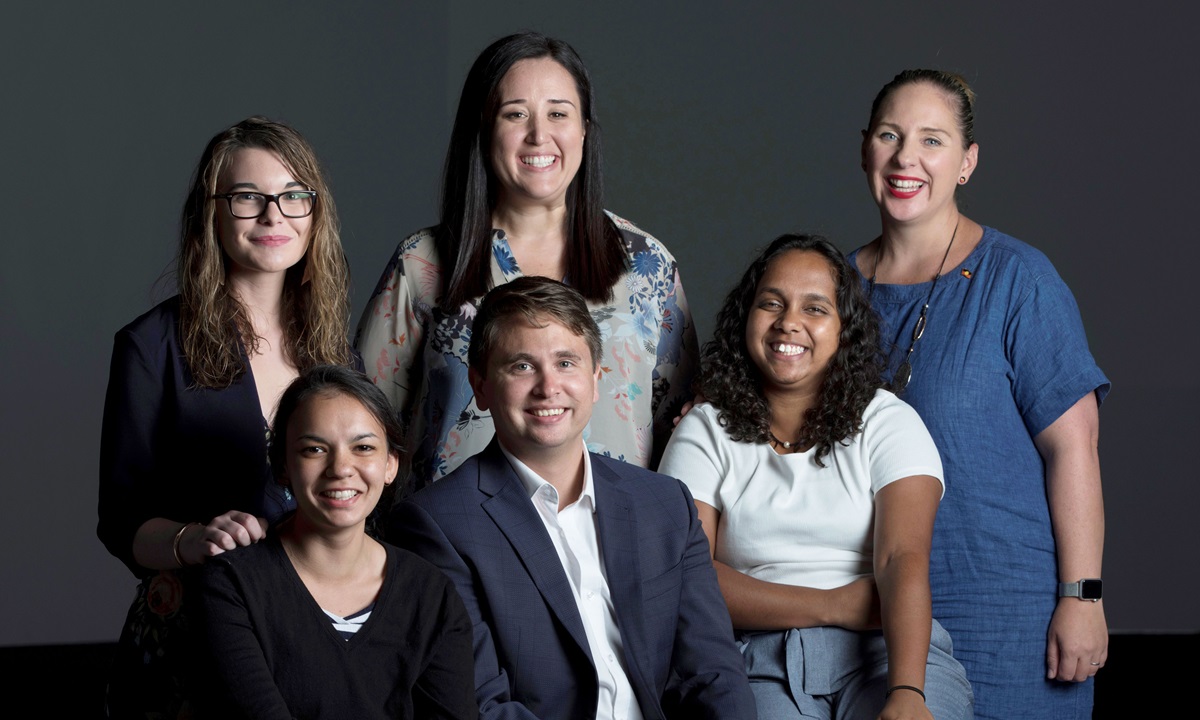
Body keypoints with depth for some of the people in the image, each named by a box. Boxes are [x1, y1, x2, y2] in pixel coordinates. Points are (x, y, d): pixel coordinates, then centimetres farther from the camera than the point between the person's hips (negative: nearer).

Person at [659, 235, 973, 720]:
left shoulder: (889, 423, 9)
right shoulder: (705, 433, 12)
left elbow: (904, 561, -6)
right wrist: (830, 606, -10)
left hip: (884, 650, 0)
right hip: (762, 664, 1)